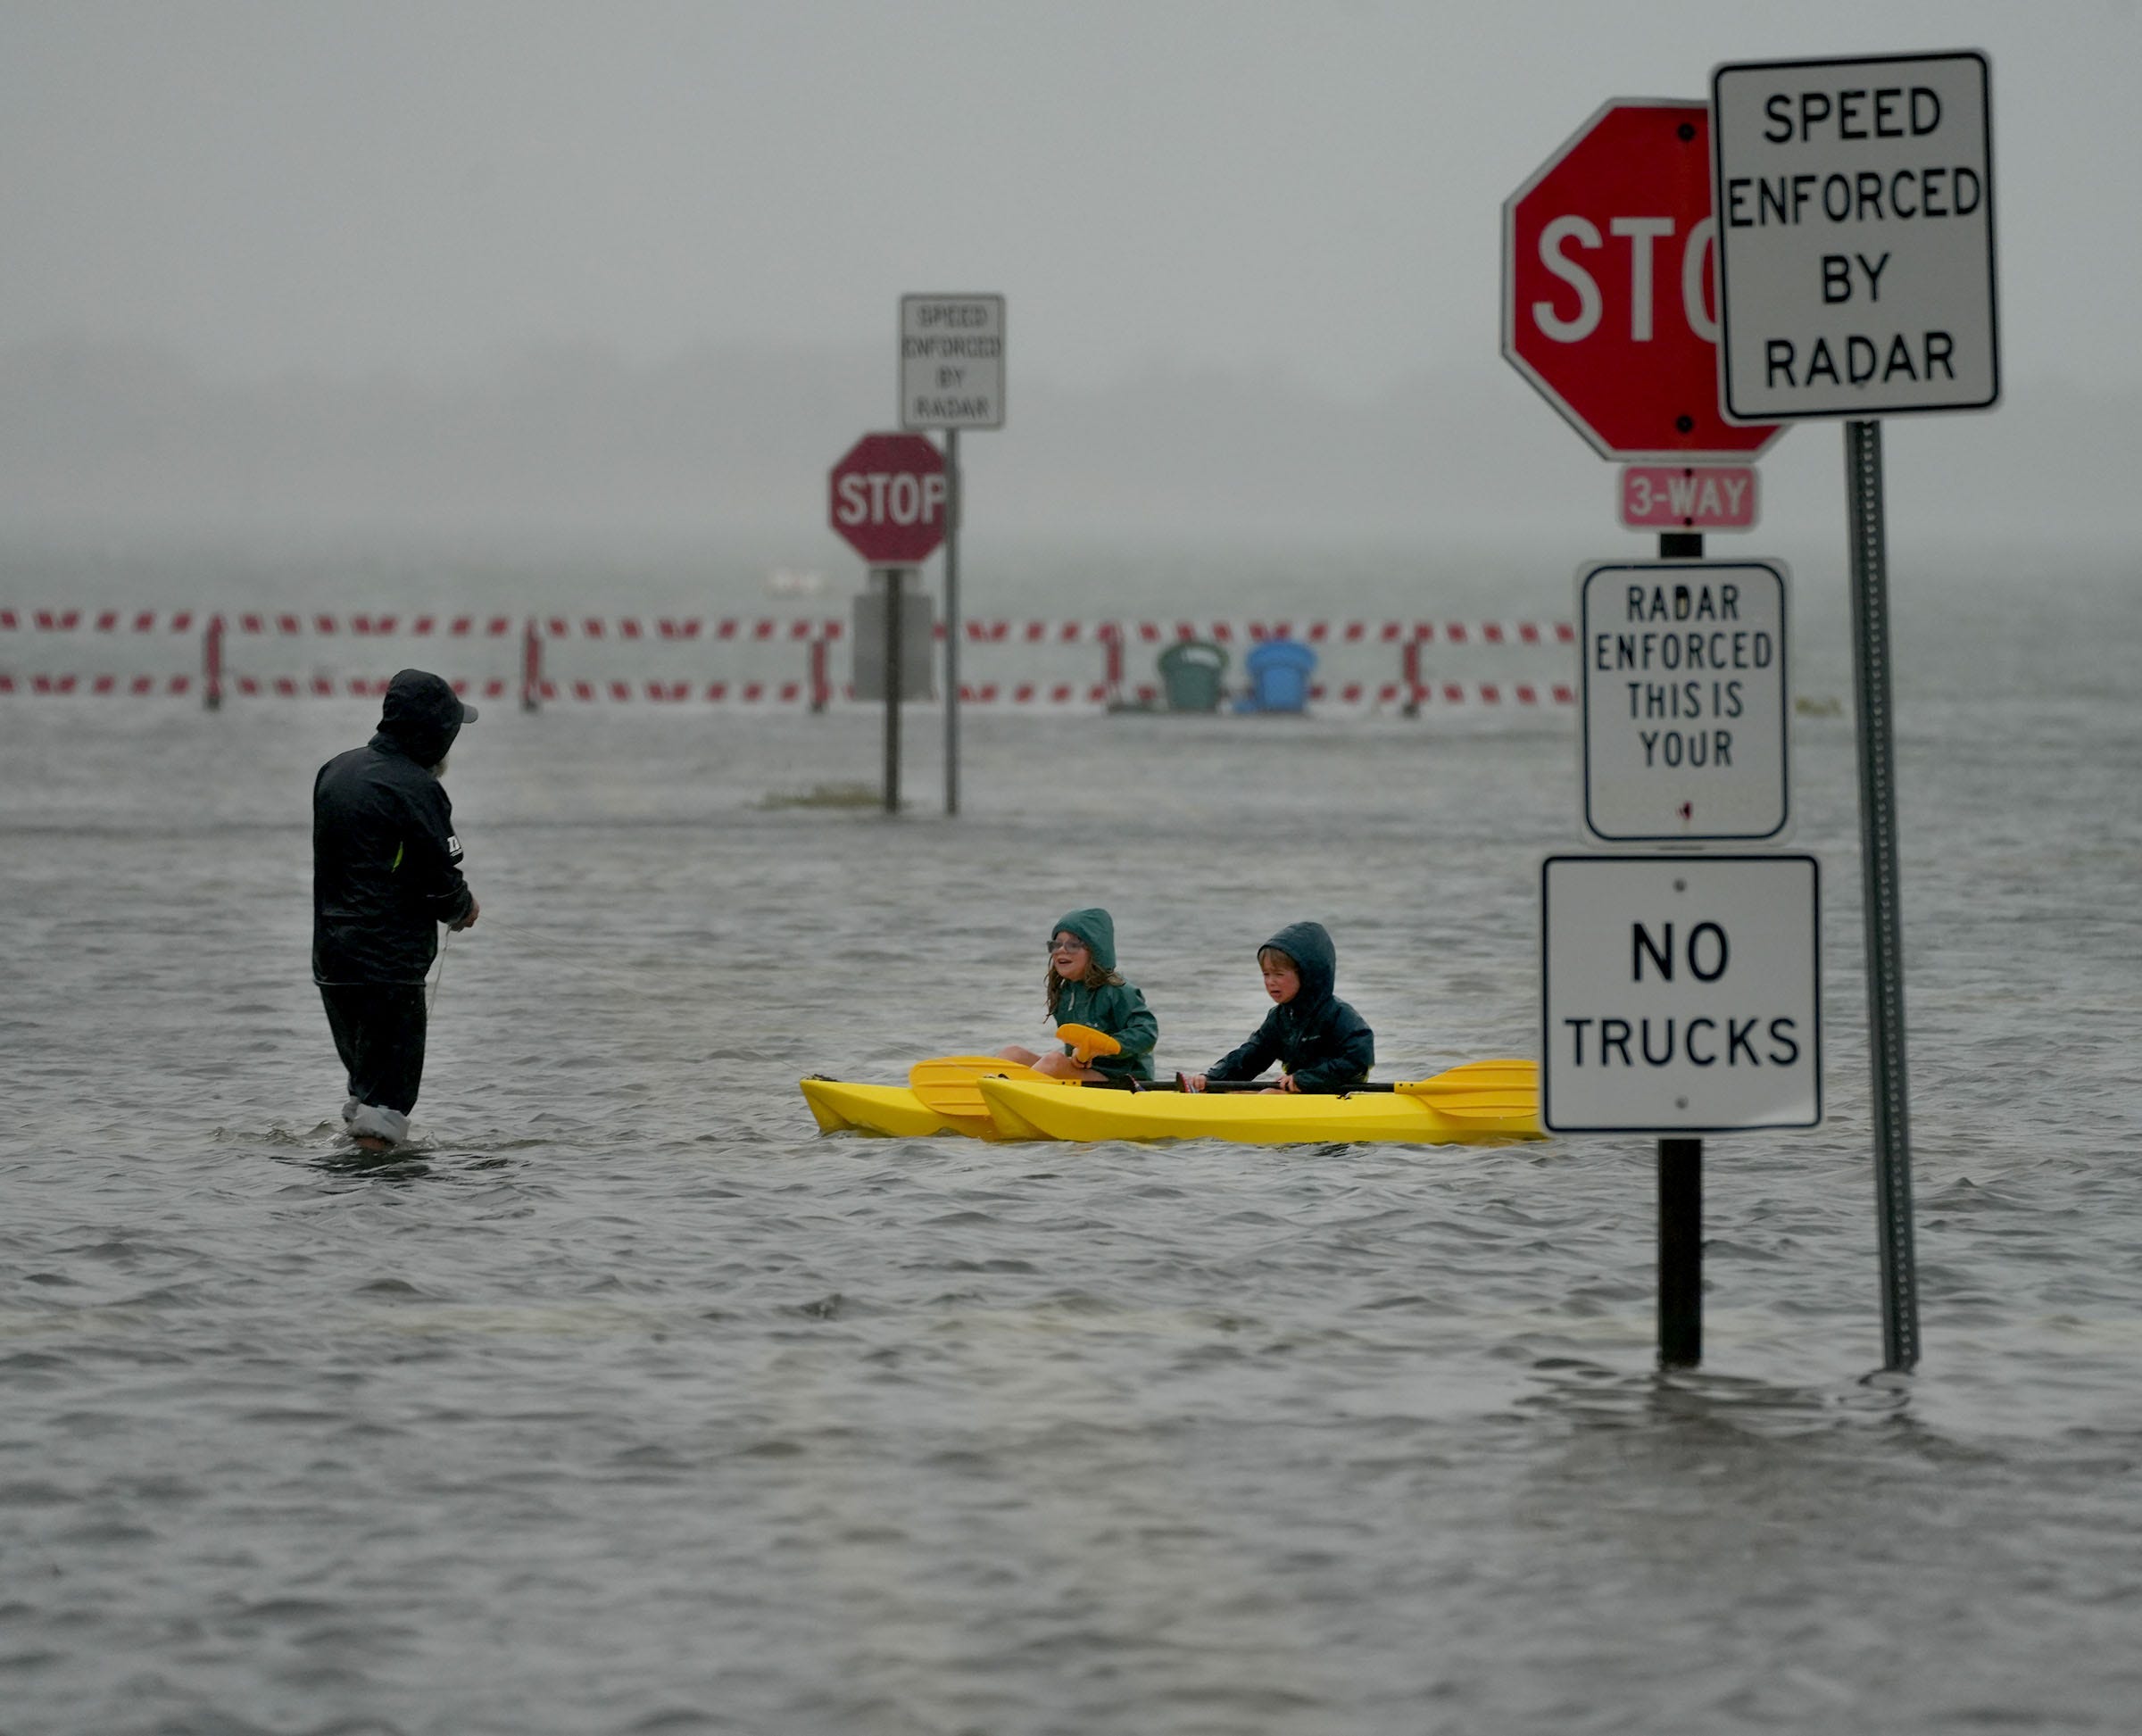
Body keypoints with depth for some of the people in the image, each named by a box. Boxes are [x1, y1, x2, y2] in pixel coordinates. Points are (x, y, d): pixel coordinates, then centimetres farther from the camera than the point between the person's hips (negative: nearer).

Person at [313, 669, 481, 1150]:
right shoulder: (414, 789, -15)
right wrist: (463, 908, 8)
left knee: (365, 1079, 22)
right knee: (389, 1092, -5)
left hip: (331, 960, 8)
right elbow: (442, 880, -14)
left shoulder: (336, 771, 10)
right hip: (389, 962, -8)